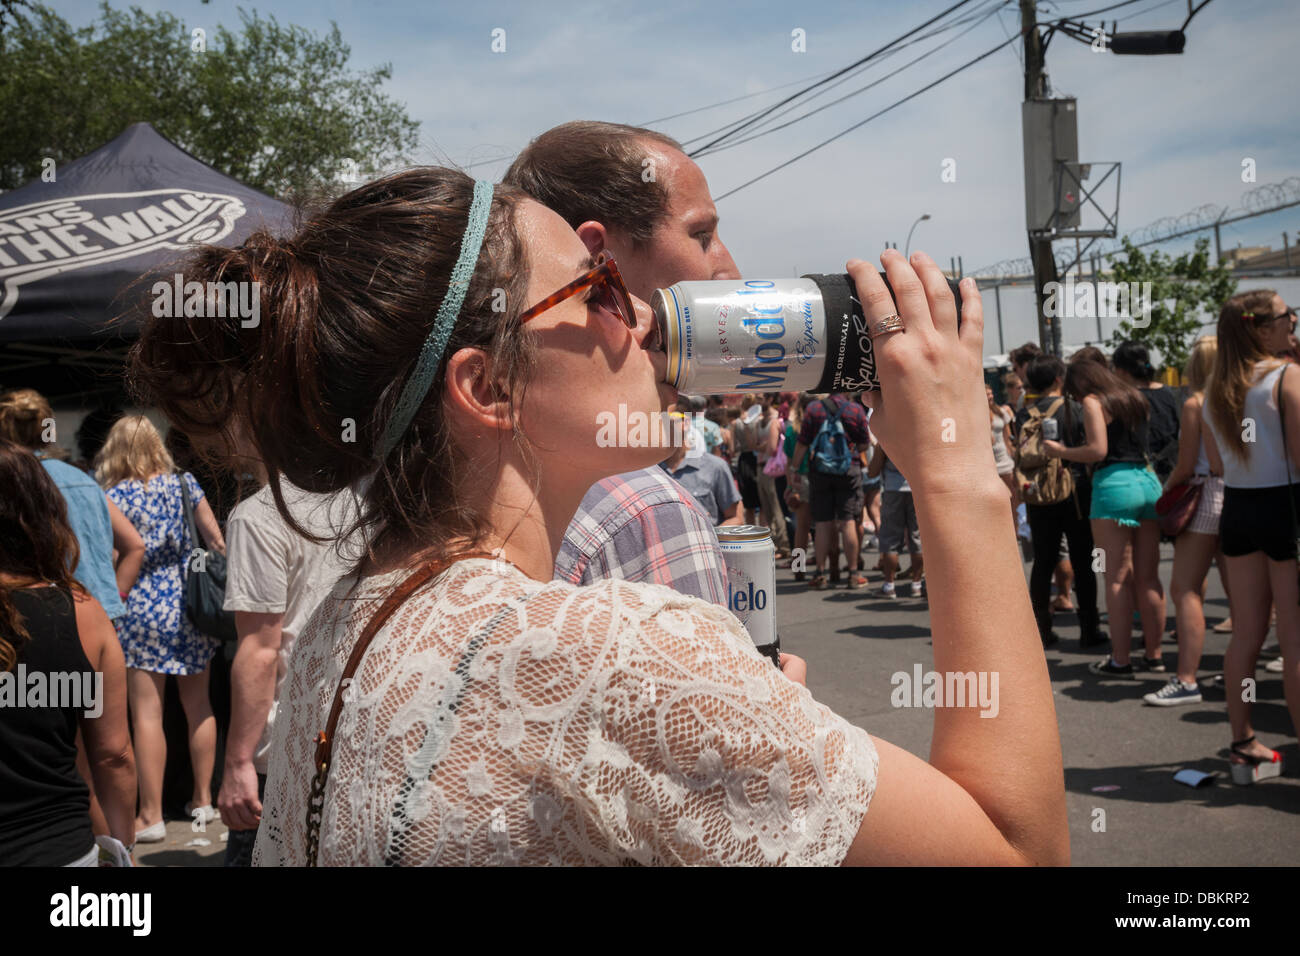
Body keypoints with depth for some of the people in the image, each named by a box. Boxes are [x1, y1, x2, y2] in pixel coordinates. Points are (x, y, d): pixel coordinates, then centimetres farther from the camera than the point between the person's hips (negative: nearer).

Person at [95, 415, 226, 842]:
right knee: (198, 704, 14)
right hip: (194, 603, 5)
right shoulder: (184, 482, 4)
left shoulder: (117, 496, -7)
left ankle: (151, 816, 4)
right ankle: (203, 800, 23)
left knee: (146, 713, 1)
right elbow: (217, 541, 6)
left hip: (145, 610, -5)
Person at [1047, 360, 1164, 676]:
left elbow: (1098, 450, -13)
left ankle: (1120, 660, -2)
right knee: (1148, 577, 9)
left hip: (1115, 484, -7)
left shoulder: (1094, 401, -3)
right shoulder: (1134, 398, 19)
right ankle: (1154, 656, 14)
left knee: (1118, 579, -3)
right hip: (1148, 481, 7)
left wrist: (1060, 451, 0)